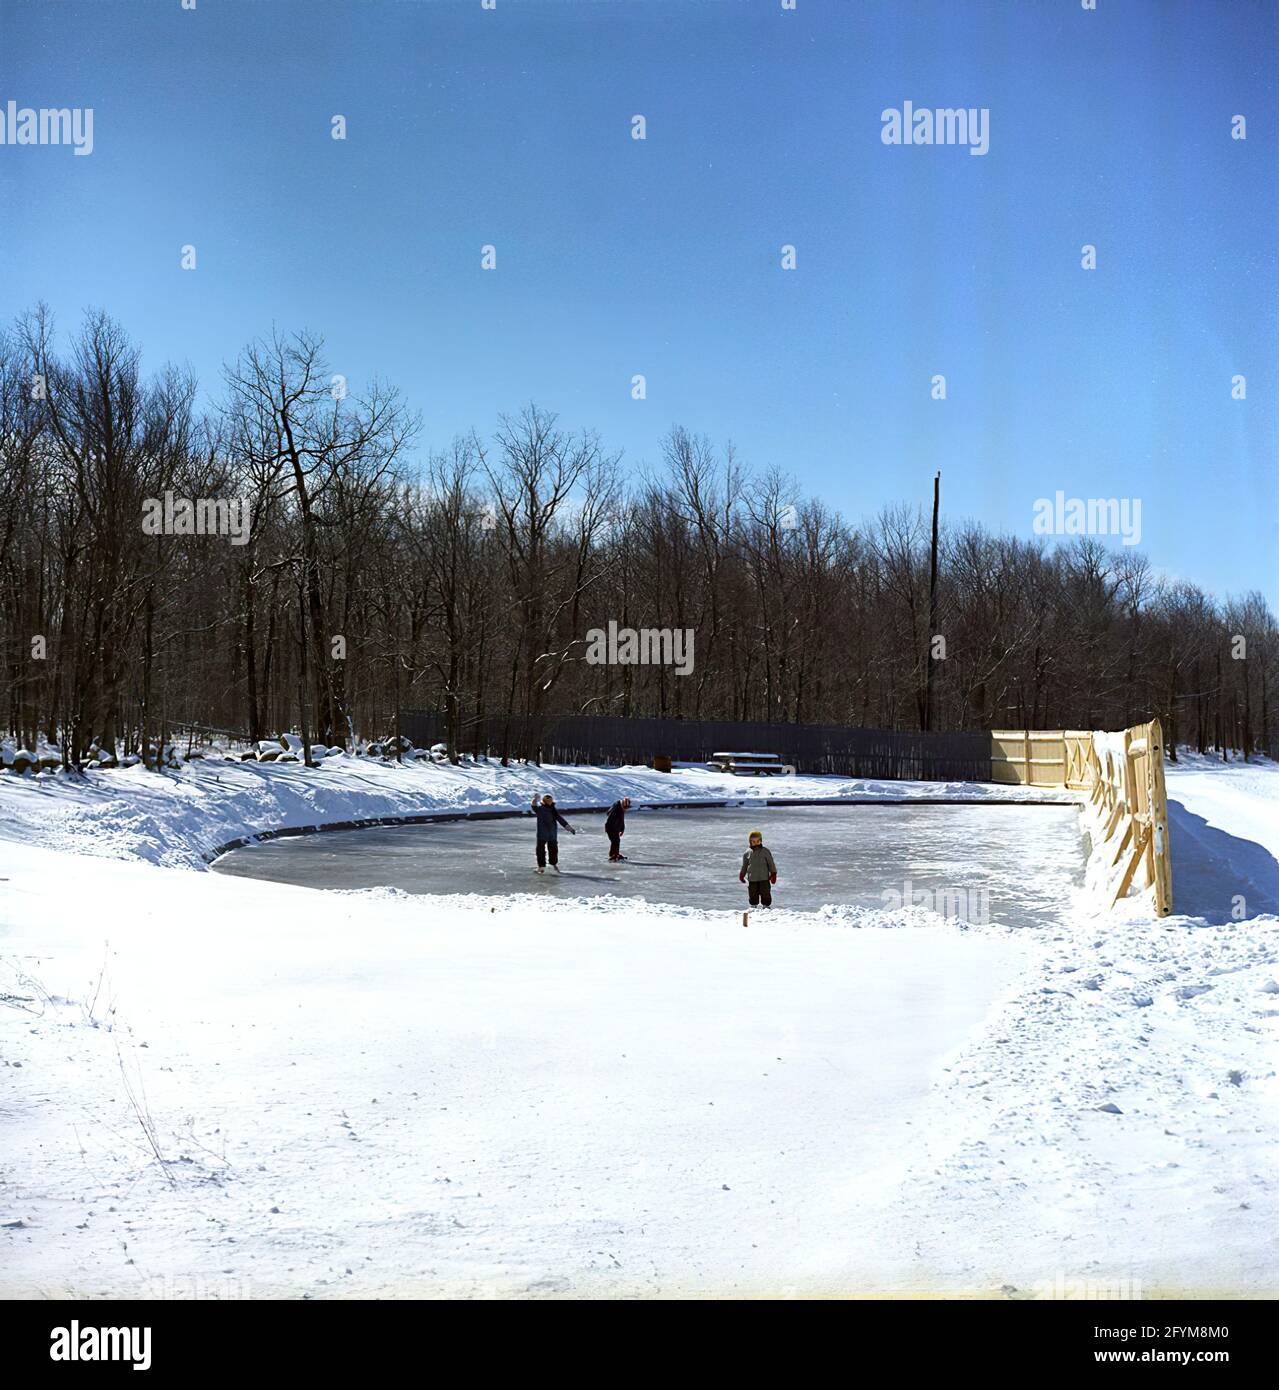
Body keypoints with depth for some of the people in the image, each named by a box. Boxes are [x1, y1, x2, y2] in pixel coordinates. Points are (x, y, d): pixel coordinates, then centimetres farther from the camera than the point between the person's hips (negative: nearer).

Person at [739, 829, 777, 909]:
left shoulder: (766, 851, 1)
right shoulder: (747, 853, 6)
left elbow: (771, 863, 4)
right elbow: (744, 865, 17)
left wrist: (773, 874, 0)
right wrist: (742, 875, 18)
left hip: (764, 878, -2)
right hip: (752, 879, 2)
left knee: (765, 895, -1)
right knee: (753, 896, 6)